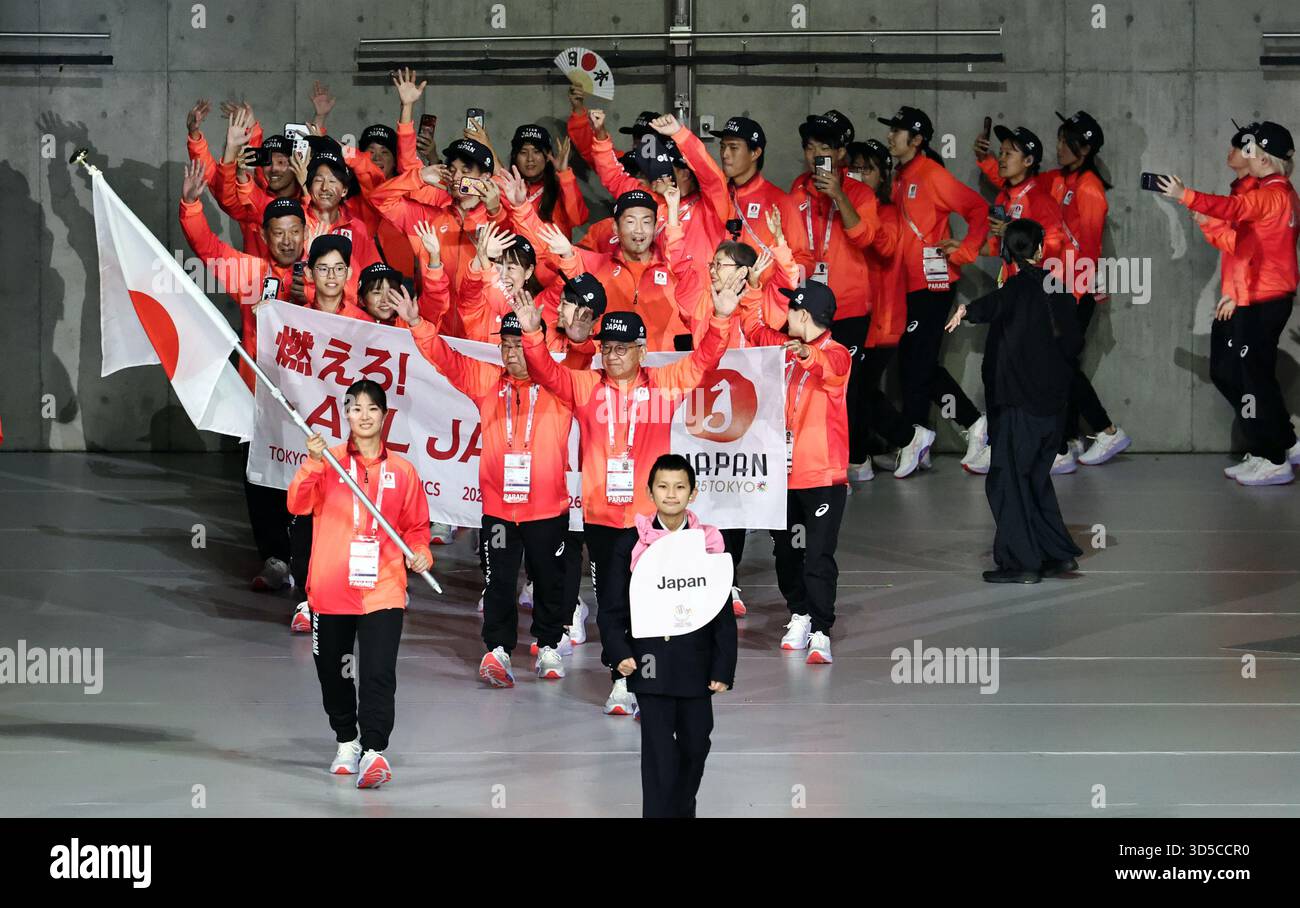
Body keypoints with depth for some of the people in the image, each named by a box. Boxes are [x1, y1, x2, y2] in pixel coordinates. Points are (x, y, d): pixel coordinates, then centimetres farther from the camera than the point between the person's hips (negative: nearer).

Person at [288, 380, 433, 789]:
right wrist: (313, 463, -24)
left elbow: (415, 526, 14)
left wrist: (419, 552, -6)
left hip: (381, 590, -1)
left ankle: (373, 751, -21)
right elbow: (298, 505, -11)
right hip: (331, 588, 1)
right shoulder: (329, 461, 3)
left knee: (378, 674, -16)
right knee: (333, 672, 13)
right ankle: (346, 742, 32)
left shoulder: (402, 471, 6)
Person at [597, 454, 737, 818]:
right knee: (659, 751, -6)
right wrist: (620, 652, -11)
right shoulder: (631, 545, 0)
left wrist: (723, 668, -3)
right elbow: (612, 609, 3)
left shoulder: (709, 543, 2)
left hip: (696, 663, 2)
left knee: (695, 744, 14)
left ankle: (683, 811, 33)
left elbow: (724, 613, 3)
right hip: (651, 663, -2)